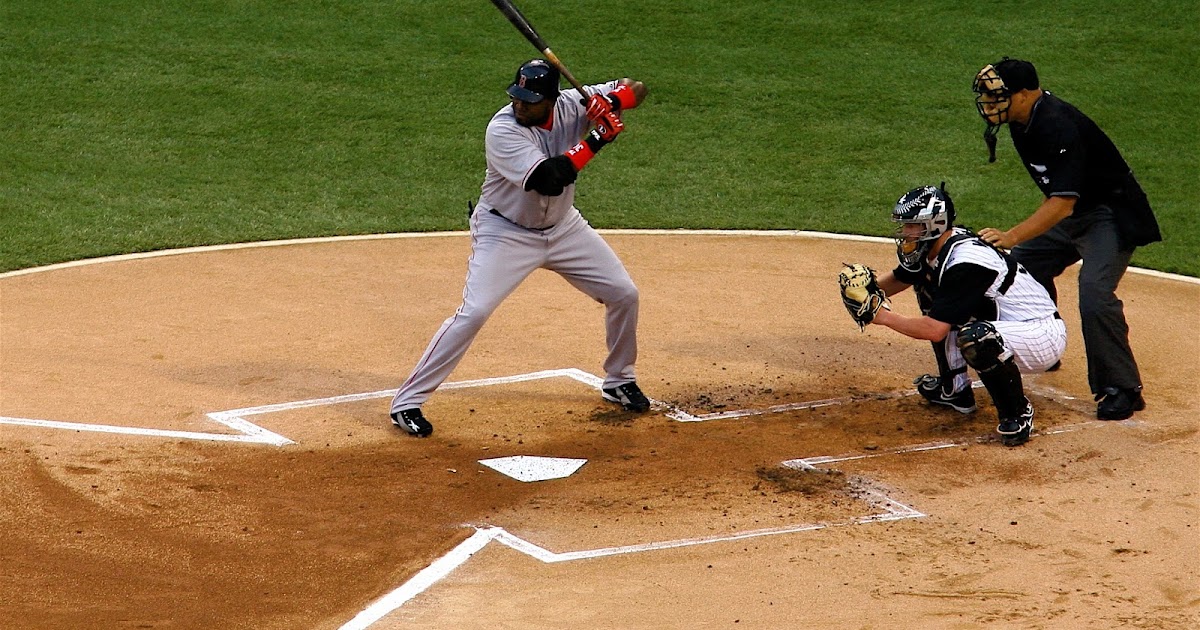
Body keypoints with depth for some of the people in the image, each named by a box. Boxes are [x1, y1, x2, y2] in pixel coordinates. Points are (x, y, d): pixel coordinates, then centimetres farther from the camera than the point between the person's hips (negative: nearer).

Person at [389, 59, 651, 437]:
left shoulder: (570, 105, -13)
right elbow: (549, 179, -38)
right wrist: (594, 141, -32)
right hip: (506, 232, -6)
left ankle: (619, 381, 32)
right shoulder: (503, 130, -28)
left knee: (624, 294, 8)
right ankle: (407, 402, -11)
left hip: (562, 227, 6)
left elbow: (636, 89, -5)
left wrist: (610, 102, -27)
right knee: (473, 313, -19)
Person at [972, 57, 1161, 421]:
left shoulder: (1058, 127, -30)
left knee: (1094, 296, -25)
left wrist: (1011, 236, -43)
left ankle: (1123, 389, -14)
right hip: (1071, 214, 10)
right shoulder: (1022, 120, 0)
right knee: (1020, 265, 14)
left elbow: (1064, 202, -36)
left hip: (1110, 216, -10)